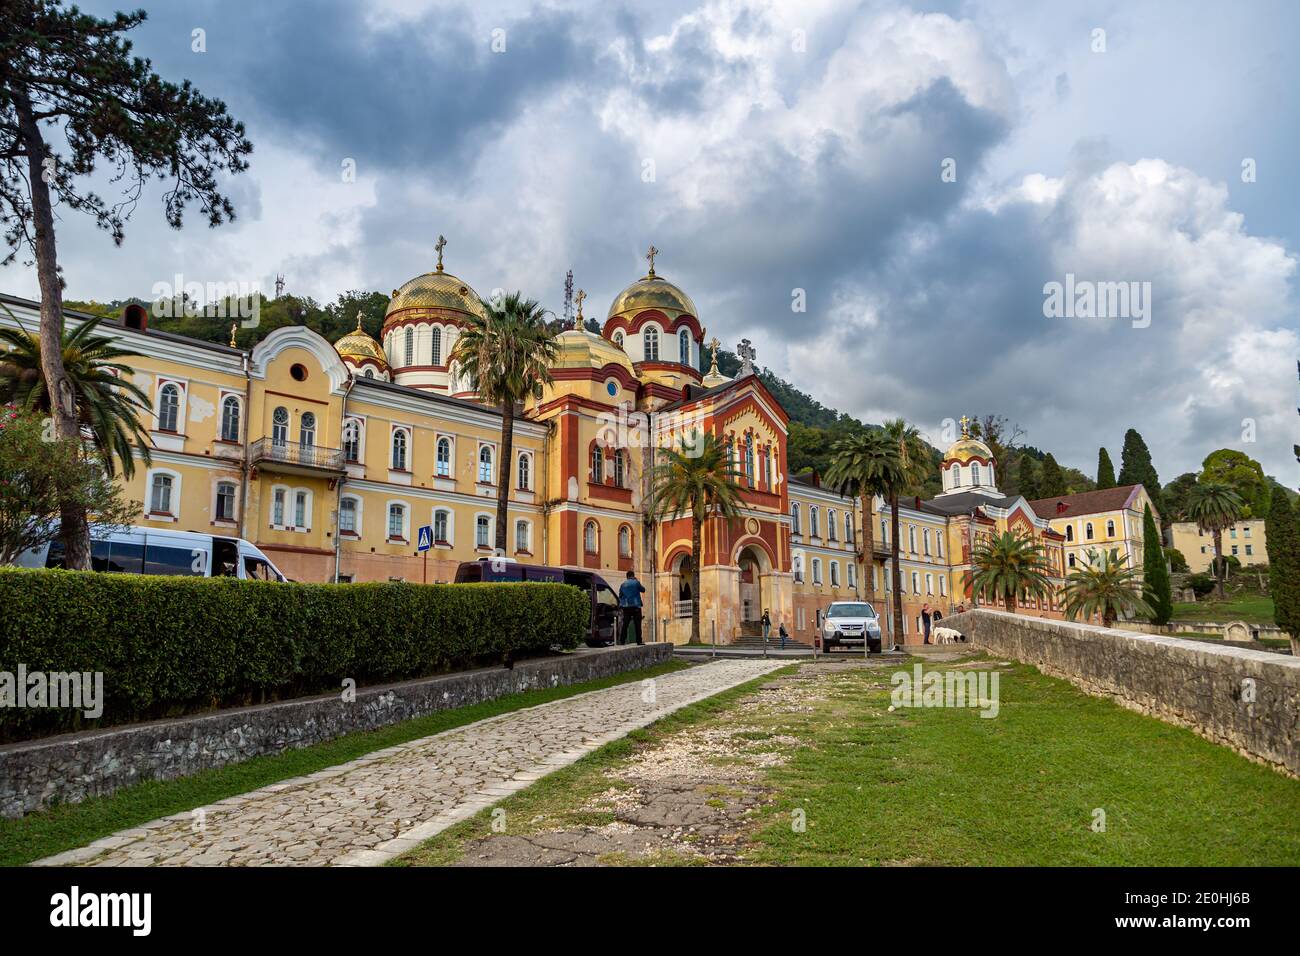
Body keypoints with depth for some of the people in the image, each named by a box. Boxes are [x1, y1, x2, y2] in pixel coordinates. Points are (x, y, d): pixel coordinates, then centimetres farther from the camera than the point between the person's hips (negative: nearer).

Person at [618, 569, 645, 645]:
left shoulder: (623, 584, 9)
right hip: (635, 606, -3)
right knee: (637, 624, 0)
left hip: (626, 607, 3)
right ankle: (639, 641, -2)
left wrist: (620, 606, 18)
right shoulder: (636, 583, -3)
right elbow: (643, 590, 11)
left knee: (624, 624, 6)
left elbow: (620, 596, 12)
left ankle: (621, 640, 2)